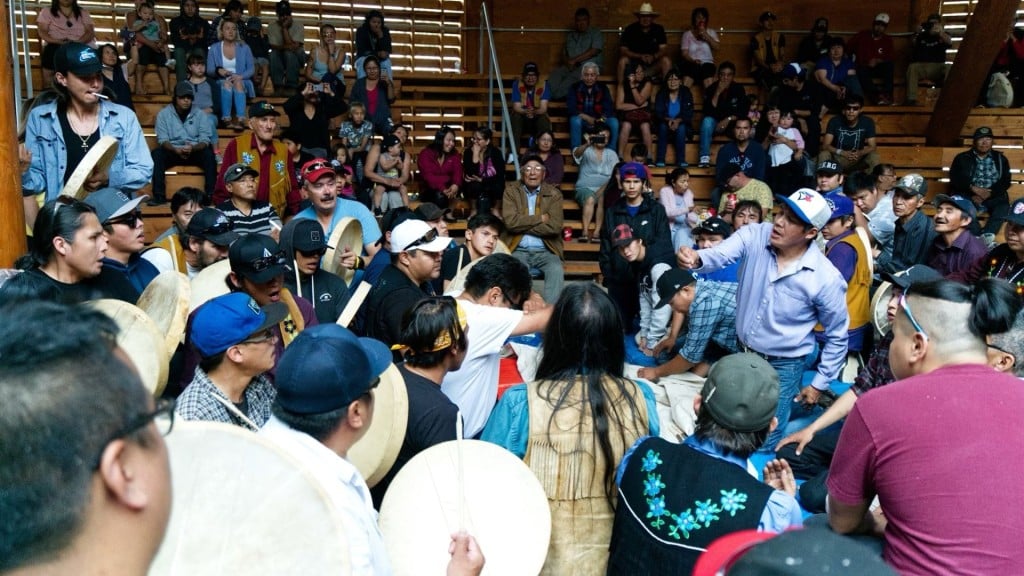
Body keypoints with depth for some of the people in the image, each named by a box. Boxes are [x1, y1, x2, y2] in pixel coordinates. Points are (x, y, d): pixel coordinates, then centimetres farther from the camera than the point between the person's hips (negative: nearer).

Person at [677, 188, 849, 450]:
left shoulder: (826, 278, -21)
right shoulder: (754, 236, -16)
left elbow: (837, 335, -7)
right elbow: (719, 255, -35)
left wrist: (819, 383, -1)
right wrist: (696, 259, -58)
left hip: (782, 367, -4)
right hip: (741, 353, 4)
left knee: (762, 445, 5)